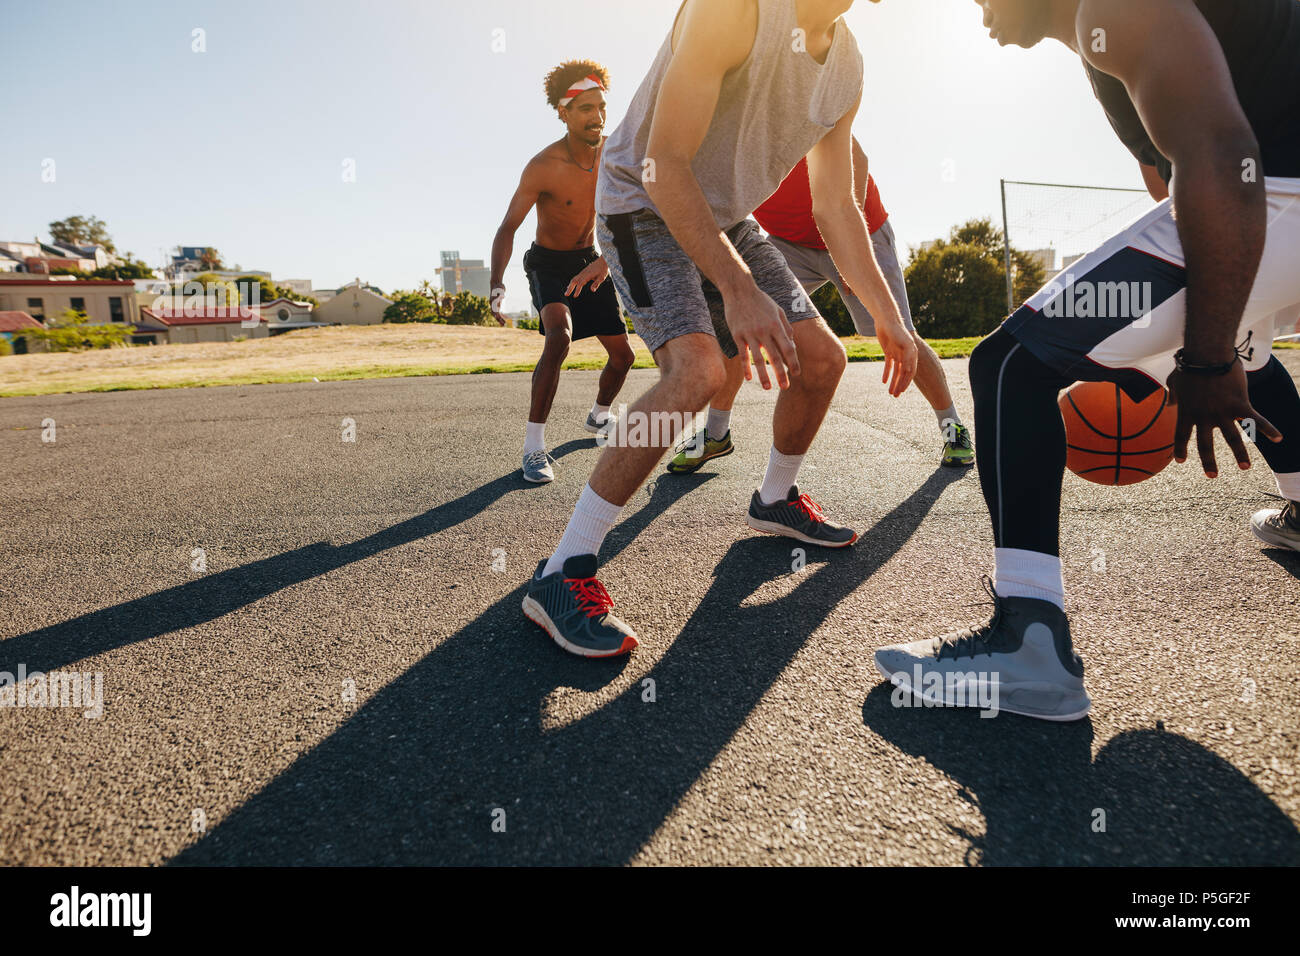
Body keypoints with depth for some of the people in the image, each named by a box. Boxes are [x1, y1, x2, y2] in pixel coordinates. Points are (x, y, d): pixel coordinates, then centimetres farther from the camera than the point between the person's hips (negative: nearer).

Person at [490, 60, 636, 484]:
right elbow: (507, 229, -23)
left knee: (623, 354, 6)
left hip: (589, 258, 5)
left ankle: (599, 416, 36)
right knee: (559, 336, -32)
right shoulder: (543, 167, -24)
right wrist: (497, 285, -37)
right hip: (547, 263, -5)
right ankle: (533, 446, -29)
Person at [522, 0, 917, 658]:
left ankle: (776, 500, 31)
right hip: (645, 207, -8)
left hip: (726, 219, 8)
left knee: (821, 359, 5)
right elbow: (664, 165, -28)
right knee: (699, 368, -30)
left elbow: (836, 210, 6)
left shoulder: (847, 67, 1)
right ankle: (561, 577, -24)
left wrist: (888, 318, 3)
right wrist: (737, 288, -35)